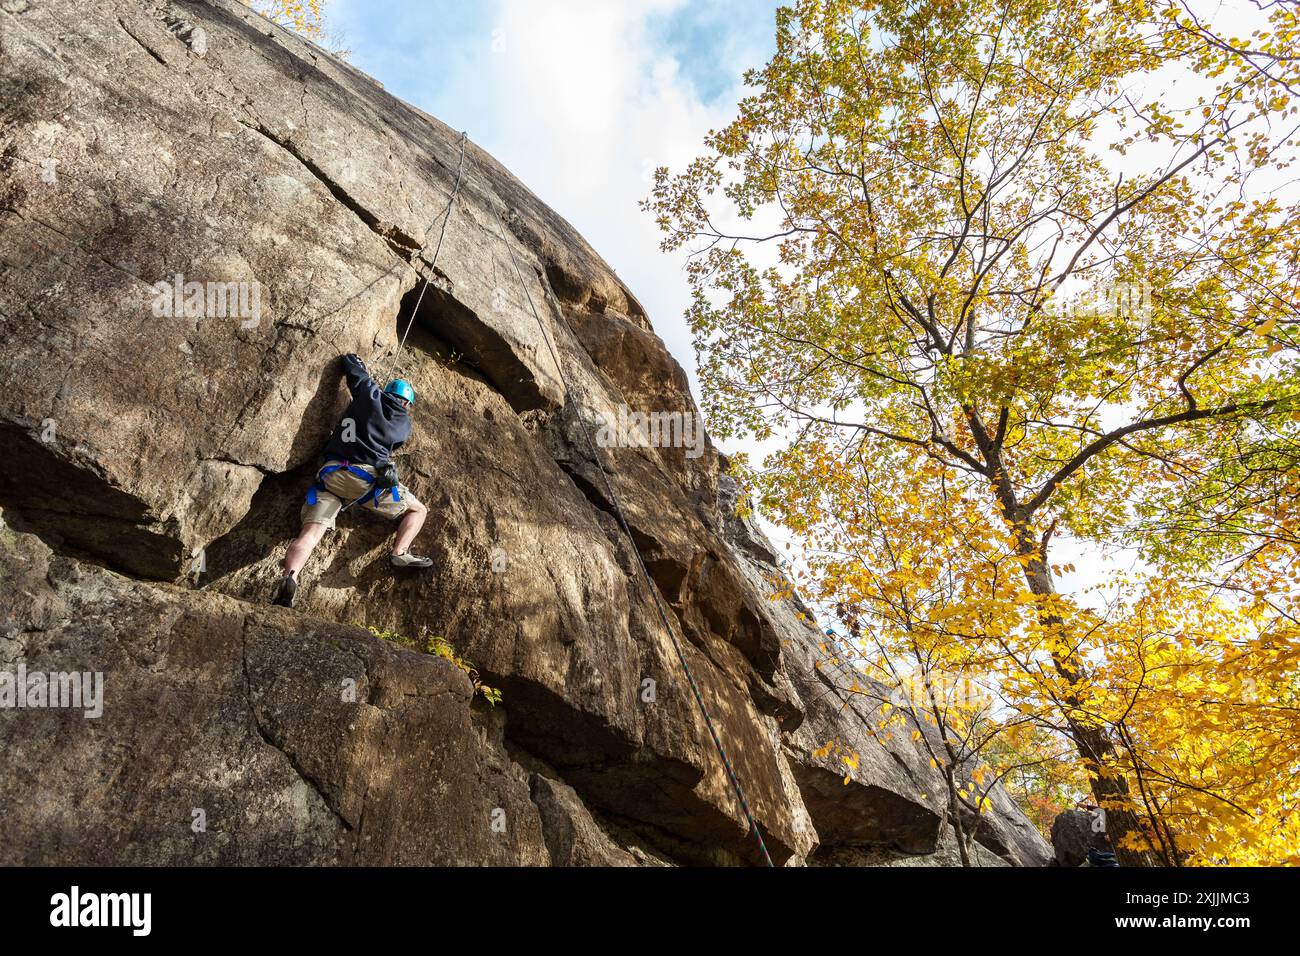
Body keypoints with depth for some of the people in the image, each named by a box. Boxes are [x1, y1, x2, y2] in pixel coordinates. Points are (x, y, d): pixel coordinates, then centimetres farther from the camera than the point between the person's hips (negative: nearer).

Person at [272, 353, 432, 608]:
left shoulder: (370, 394, 16)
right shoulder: (404, 424, 15)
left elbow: (350, 363, 26)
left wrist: (355, 362, 49)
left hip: (330, 474, 2)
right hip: (366, 478, -2)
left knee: (309, 535, -7)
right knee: (418, 510, 15)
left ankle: (289, 578, -34)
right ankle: (400, 553, -8)